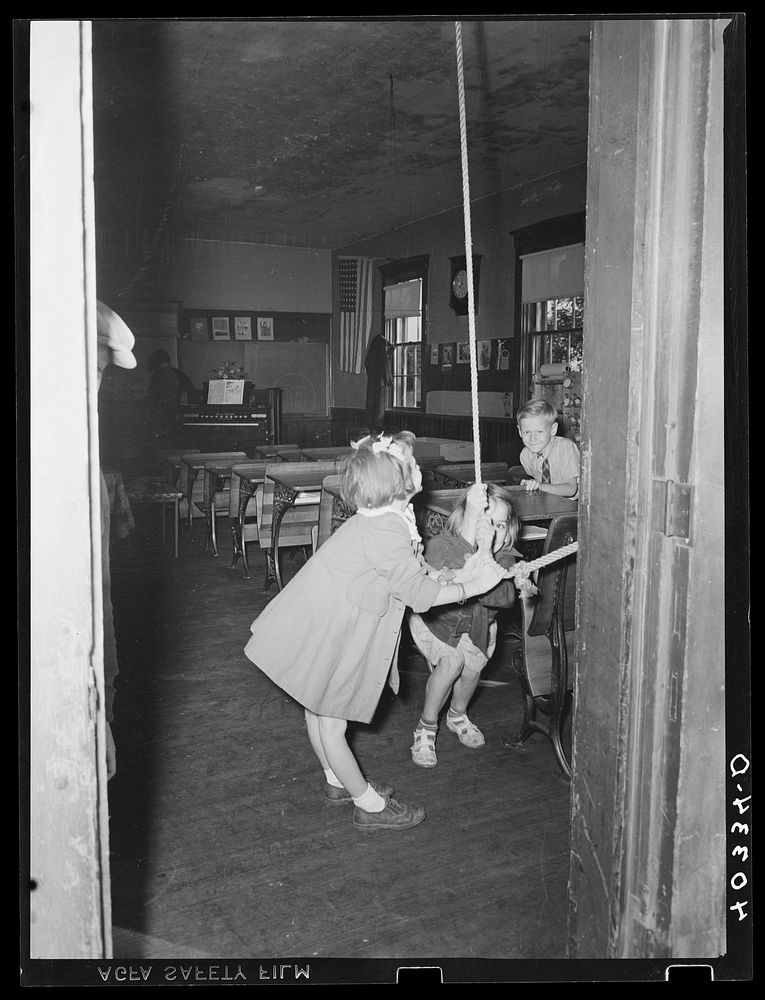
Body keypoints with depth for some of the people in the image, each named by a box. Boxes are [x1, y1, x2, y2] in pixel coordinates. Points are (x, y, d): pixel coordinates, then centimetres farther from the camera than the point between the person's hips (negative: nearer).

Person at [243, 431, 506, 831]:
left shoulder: (380, 520, 6)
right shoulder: (387, 532, -26)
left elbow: (415, 572, 14)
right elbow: (418, 594, -22)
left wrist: (458, 575, 6)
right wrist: (470, 588, -13)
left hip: (320, 626, 10)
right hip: (322, 637, -10)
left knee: (320, 710, 23)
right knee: (332, 721, 6)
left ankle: (339, 782, 41)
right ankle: (369, 805, 19)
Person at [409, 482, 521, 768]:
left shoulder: (503, 555, -21)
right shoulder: (439, 544, -30)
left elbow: (505, 598, -37)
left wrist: (485, 555, -50)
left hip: (477, 626, 3)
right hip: (435, 620, -3)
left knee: (472, 667, -15)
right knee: (451, 661, -24)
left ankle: (458, 716, 21)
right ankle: (426, 727, 0)